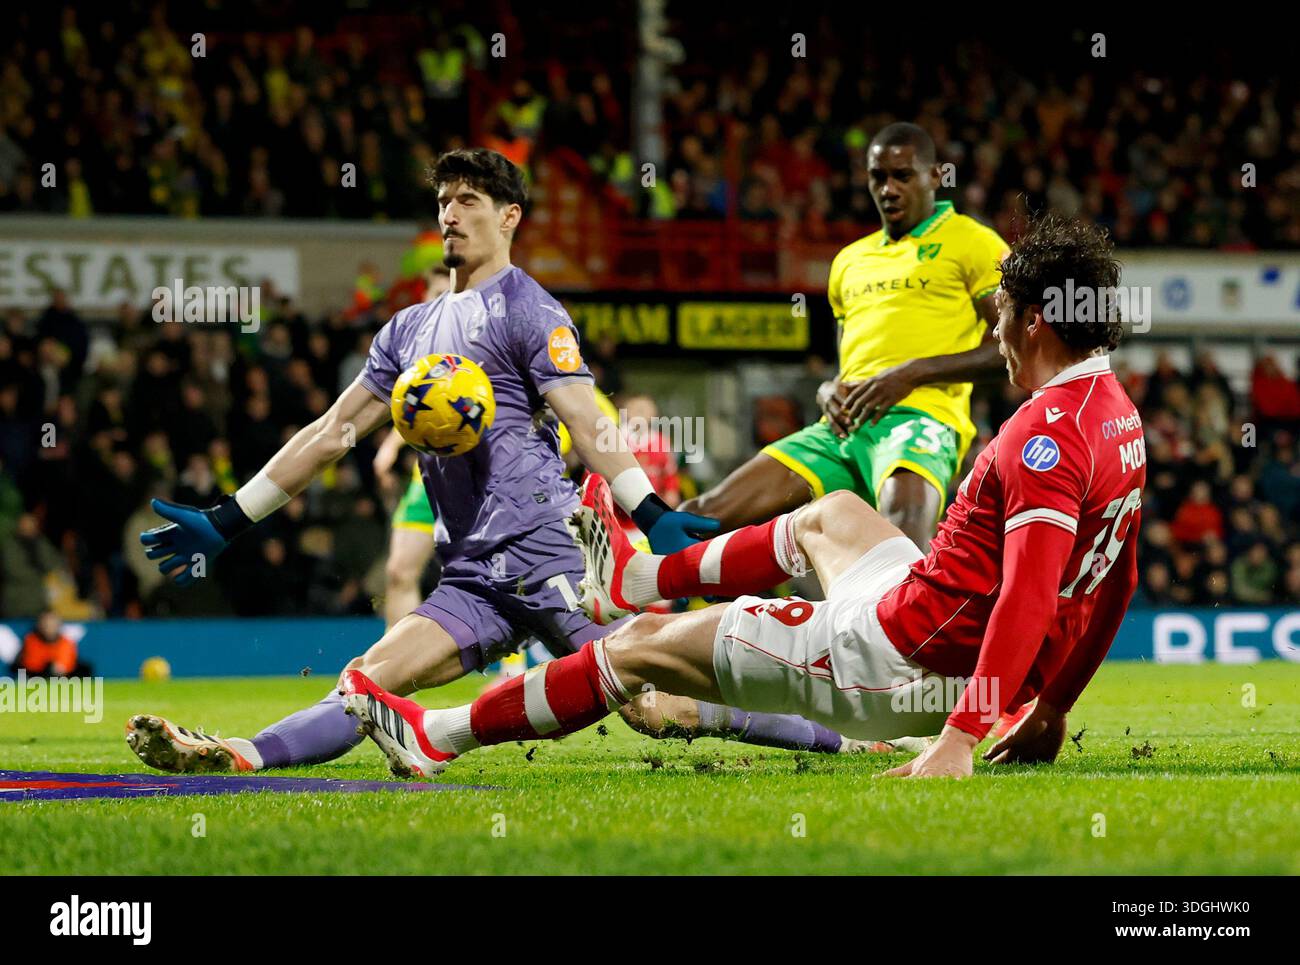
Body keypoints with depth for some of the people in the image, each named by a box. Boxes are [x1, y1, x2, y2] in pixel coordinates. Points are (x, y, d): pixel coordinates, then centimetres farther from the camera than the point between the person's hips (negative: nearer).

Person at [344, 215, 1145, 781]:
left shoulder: (1047, 432, -24)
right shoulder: (1119, 414, 5)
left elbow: (1026, 599, -34)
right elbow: (1118, 586, 13)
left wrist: (959, 738, -37)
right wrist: (1050, 709, 19)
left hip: (899, 663, -9)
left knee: (645, 645, 7)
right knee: (830, 517, 35)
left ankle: (438, 737, 22)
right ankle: (634, 576, 57)